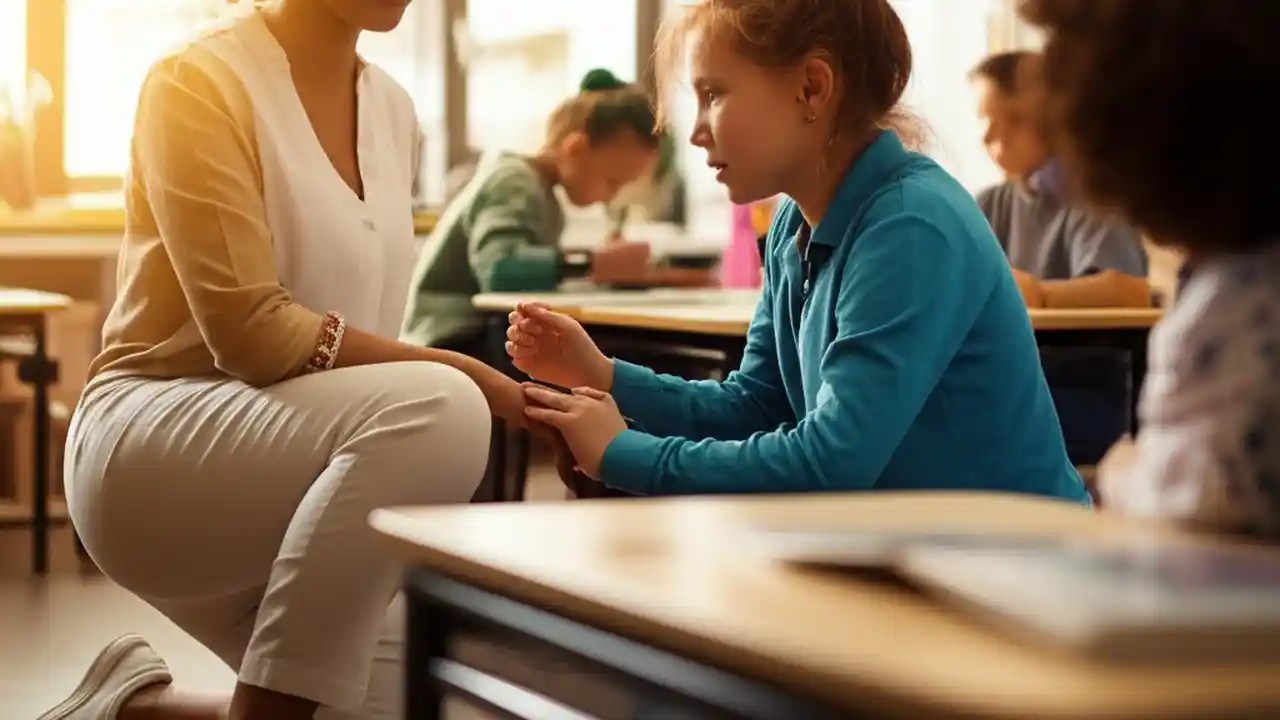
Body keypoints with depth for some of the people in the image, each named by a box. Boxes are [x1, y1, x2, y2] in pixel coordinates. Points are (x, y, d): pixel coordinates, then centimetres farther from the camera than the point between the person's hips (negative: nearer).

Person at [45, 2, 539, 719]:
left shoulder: (393, 107, 10)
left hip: (285, 472, 8)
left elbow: (359, 341, 10)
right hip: (155, 445, -8)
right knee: (434, 407, -32)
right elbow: (250, 331, -20)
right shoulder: (202, 81, -12)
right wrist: (463, 374, -21)